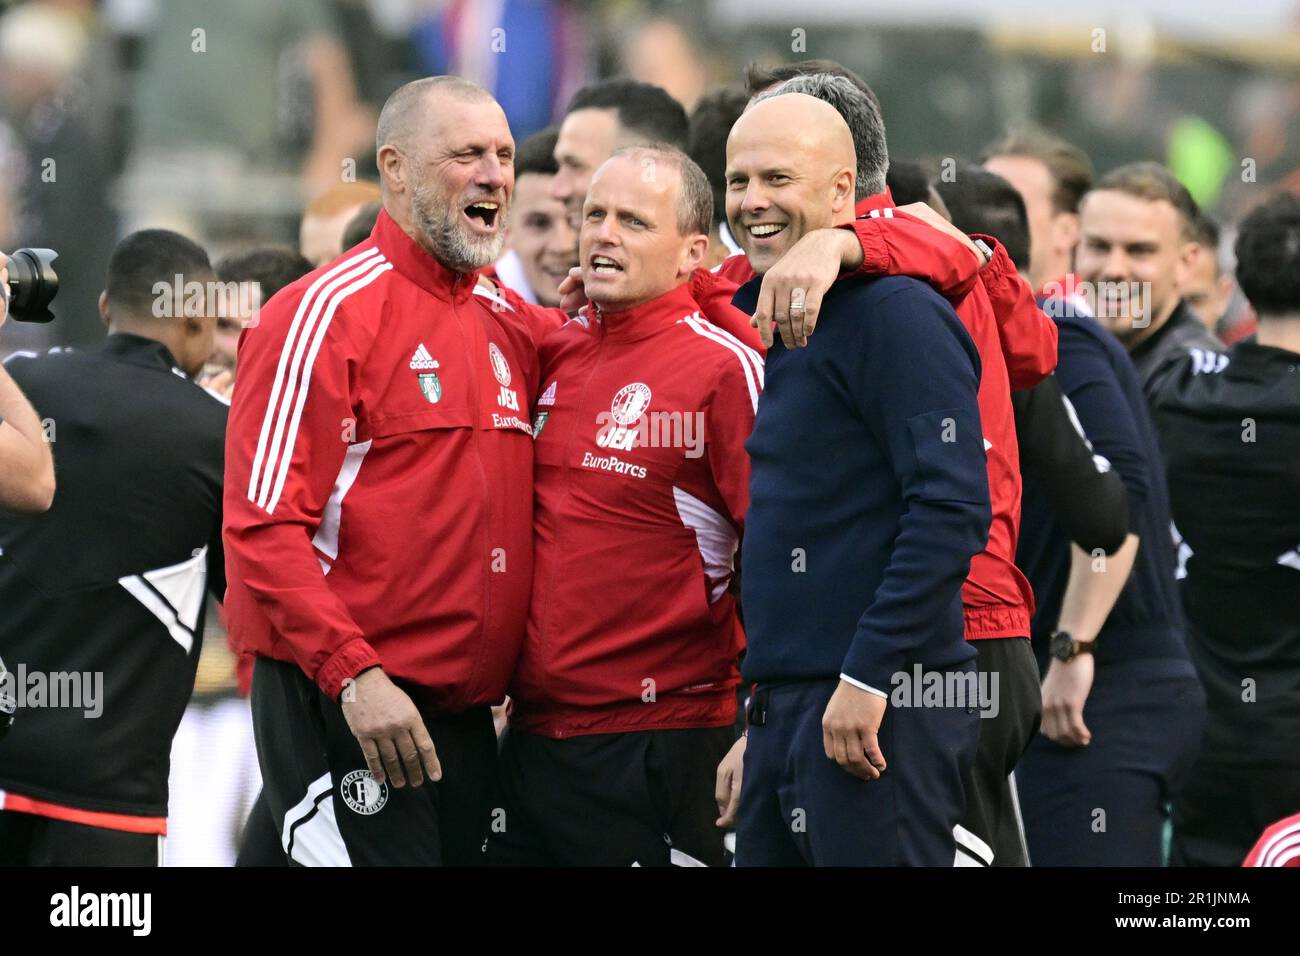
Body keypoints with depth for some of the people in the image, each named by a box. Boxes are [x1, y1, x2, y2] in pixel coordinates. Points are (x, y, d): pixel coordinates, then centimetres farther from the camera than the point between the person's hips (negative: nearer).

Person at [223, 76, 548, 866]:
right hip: (347, 709, -7)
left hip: (472, 716, 8)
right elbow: (264, 525, -14)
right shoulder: (325, 313, -7)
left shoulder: (510, 330, 15)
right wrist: (353, 674, -20)